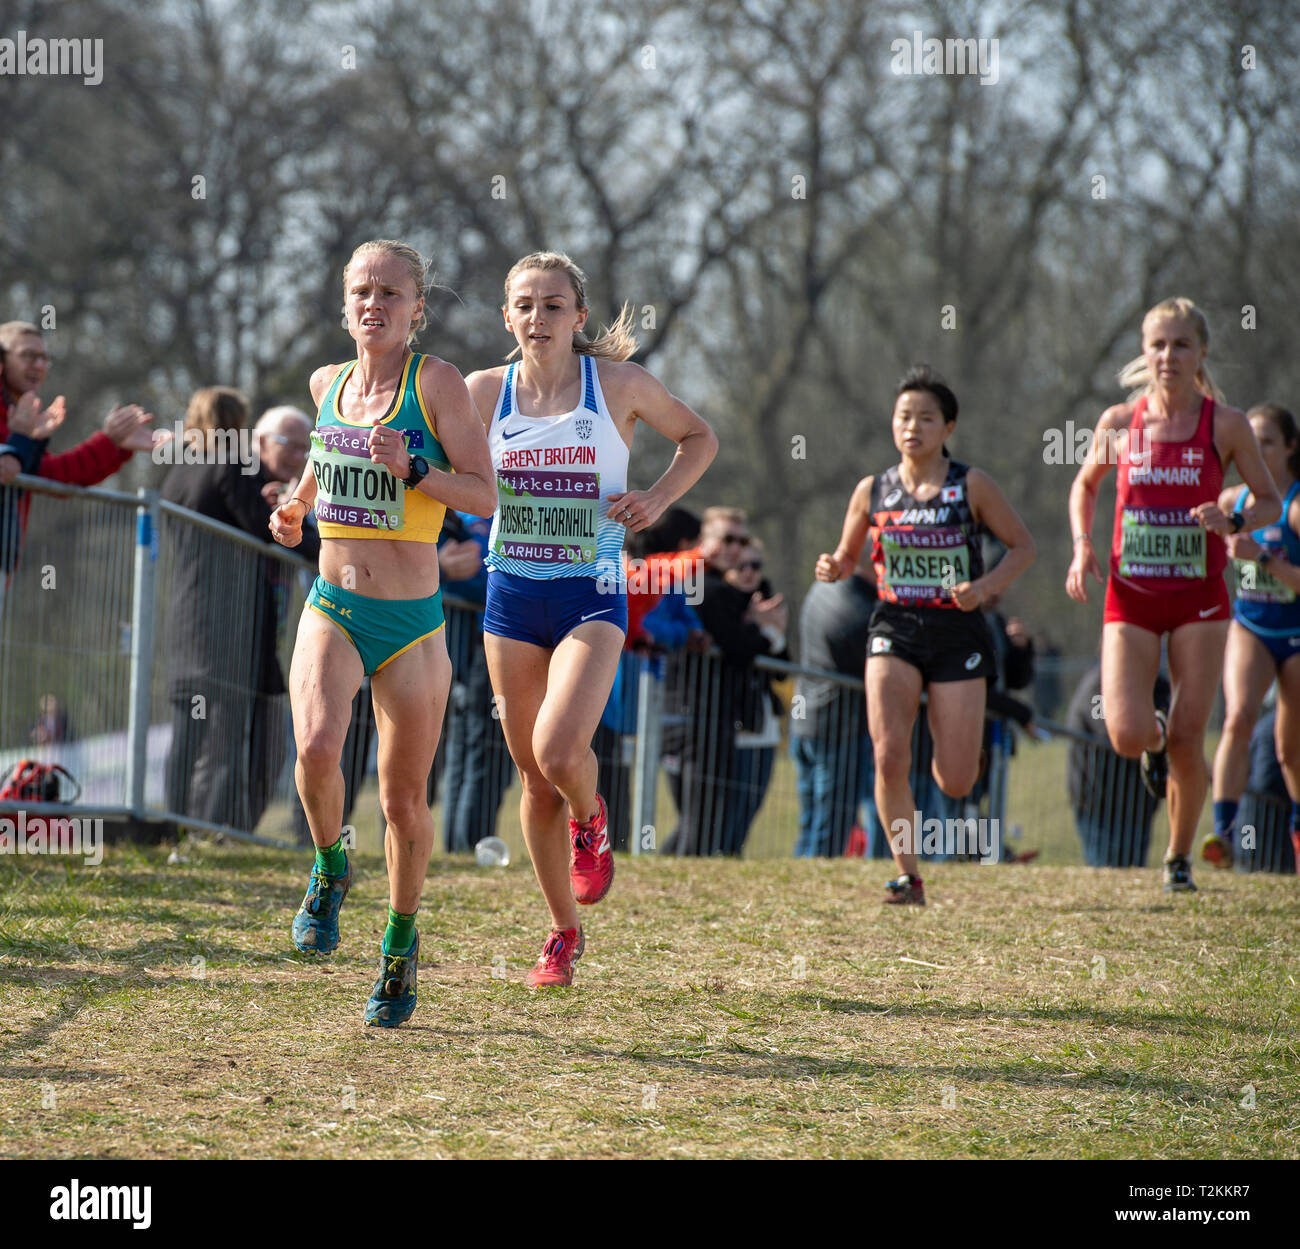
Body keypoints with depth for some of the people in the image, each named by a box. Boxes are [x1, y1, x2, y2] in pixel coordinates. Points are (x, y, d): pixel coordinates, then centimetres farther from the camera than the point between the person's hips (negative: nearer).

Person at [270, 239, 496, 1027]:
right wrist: (296, 509, 12)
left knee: (405, 798, 6)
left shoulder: (437, 382, -7)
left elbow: (485, 495, -10)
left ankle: (401, 941, 28)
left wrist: (412, 468, -24)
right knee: (317, 746, -25)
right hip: (333, 608, 2)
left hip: (411, 622, -2)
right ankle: (330, 867, 4)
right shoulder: (328, 383, 7)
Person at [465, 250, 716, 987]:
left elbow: (699, 438, 10)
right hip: (512, 596, 3)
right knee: (534, 775, 7)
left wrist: (657, 500, -6)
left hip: (591, 597, -3)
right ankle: (565, 932, 23)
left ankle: (590, 819, 13)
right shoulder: (485, 393, 1)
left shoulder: (617, 383, -4)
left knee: (559, 752, -24)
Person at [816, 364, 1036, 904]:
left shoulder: (972, 486, -3)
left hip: (958, 635, -1)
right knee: (889, 756, -20)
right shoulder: (872, 490, 4)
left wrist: (985, 588, -12)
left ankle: (955, 739, 38)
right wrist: (832, 569, -8)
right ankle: (908, 877, -7)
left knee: (955, 783, -2)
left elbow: (1022, 545, 5)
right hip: (895, 630, 1)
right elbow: (847, 556, 16)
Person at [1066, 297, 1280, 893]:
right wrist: (1082, 546, 1)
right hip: (1131, 598, 1)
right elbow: (1085, 485, 18)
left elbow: (1271, 503, 5)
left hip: (1199, 598, -1)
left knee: (1187, 743, -1)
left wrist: (1233, 523, -17)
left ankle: (1179, 856, 22)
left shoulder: (1227, 425, -5)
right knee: (1128, 737, -14)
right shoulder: (1119, 422, 0)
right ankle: (1154, 736, 25)